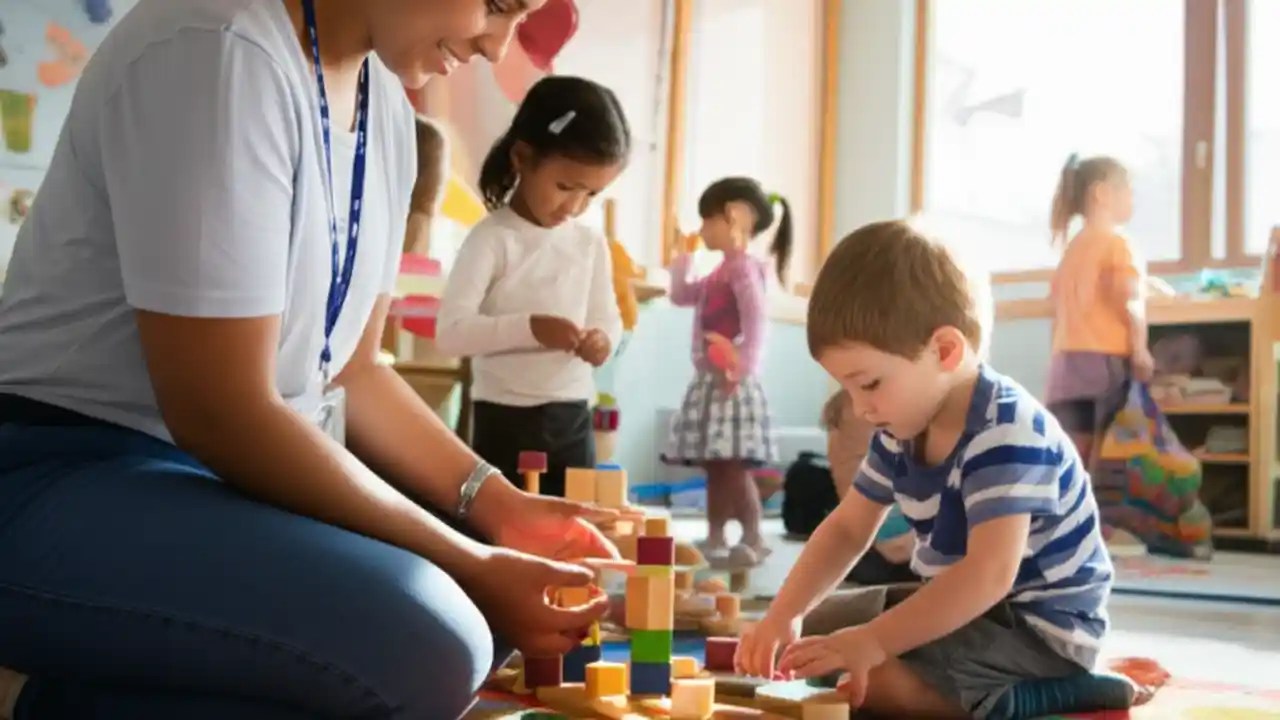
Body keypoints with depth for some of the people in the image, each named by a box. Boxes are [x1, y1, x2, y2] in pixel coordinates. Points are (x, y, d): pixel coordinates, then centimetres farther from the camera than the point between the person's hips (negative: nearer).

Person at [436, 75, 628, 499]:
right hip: (505, 420, -5)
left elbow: (608, 318, 15)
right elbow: (451, 332, -17)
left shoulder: (591, 244, 7)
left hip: (572, 421, 6)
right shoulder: (491, 239, -11)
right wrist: (529, 327, -29)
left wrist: (603, 339, -9)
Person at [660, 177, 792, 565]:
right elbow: (680, 296, 29)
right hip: (710, 378, 10)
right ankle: (714, 539, 17)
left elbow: (756, 321, -21)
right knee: (715, 467, 12)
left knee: (734, 466, -11)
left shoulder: (744, 267, -11)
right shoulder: (720, 273, 19)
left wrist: (743, 368, -28)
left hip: (731, 381, -10)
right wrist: (682, 256, 25)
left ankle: (753, 540, -7)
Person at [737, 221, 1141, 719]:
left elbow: (989, 574, -37)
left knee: (870, 678, -28)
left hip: (1042, 627, -10)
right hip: (965, 608, 10)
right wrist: (782, 615, -7)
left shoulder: (1006, 432, -27)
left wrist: (871, 642, -40)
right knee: (818, 632, 12)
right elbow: (847, 529, 7)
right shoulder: (902, 430, 1)